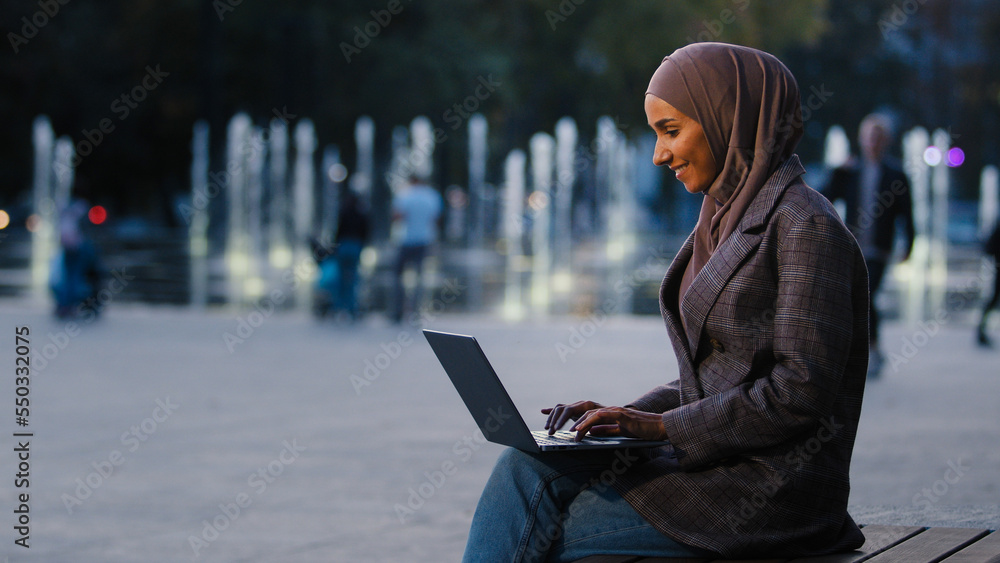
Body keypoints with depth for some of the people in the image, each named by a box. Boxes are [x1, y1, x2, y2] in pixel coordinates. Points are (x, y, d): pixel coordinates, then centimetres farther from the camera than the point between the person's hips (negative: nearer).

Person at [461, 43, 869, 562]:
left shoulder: (805, 227, -13)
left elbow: (802, 391, -20)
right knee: (528, 466, -9)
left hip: (772, 490, -8)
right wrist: (626, 416, 3)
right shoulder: (729, 218, 16)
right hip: (715, 460, 8)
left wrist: (664, 425, -16)